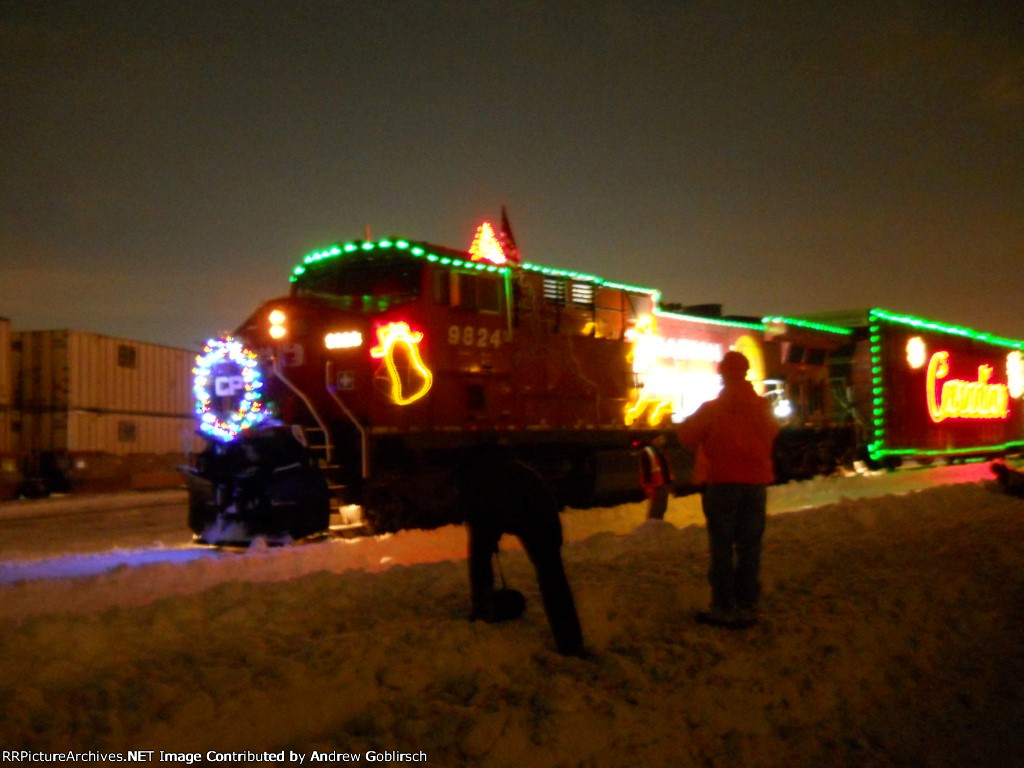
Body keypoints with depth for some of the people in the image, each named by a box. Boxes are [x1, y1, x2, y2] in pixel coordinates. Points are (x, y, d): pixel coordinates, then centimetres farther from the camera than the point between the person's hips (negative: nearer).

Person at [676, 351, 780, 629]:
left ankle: (724, 608, -1)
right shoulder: (762, 406, 3)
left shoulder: (711, 408, -8)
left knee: (722, 546, 1)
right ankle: (747, 607, 8)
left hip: (722, 482, -3)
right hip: (755, 481, 3)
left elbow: (687, 436, 0)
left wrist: (698, 417, 15)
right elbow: (772, 437, 18)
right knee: (750, 545, 7)